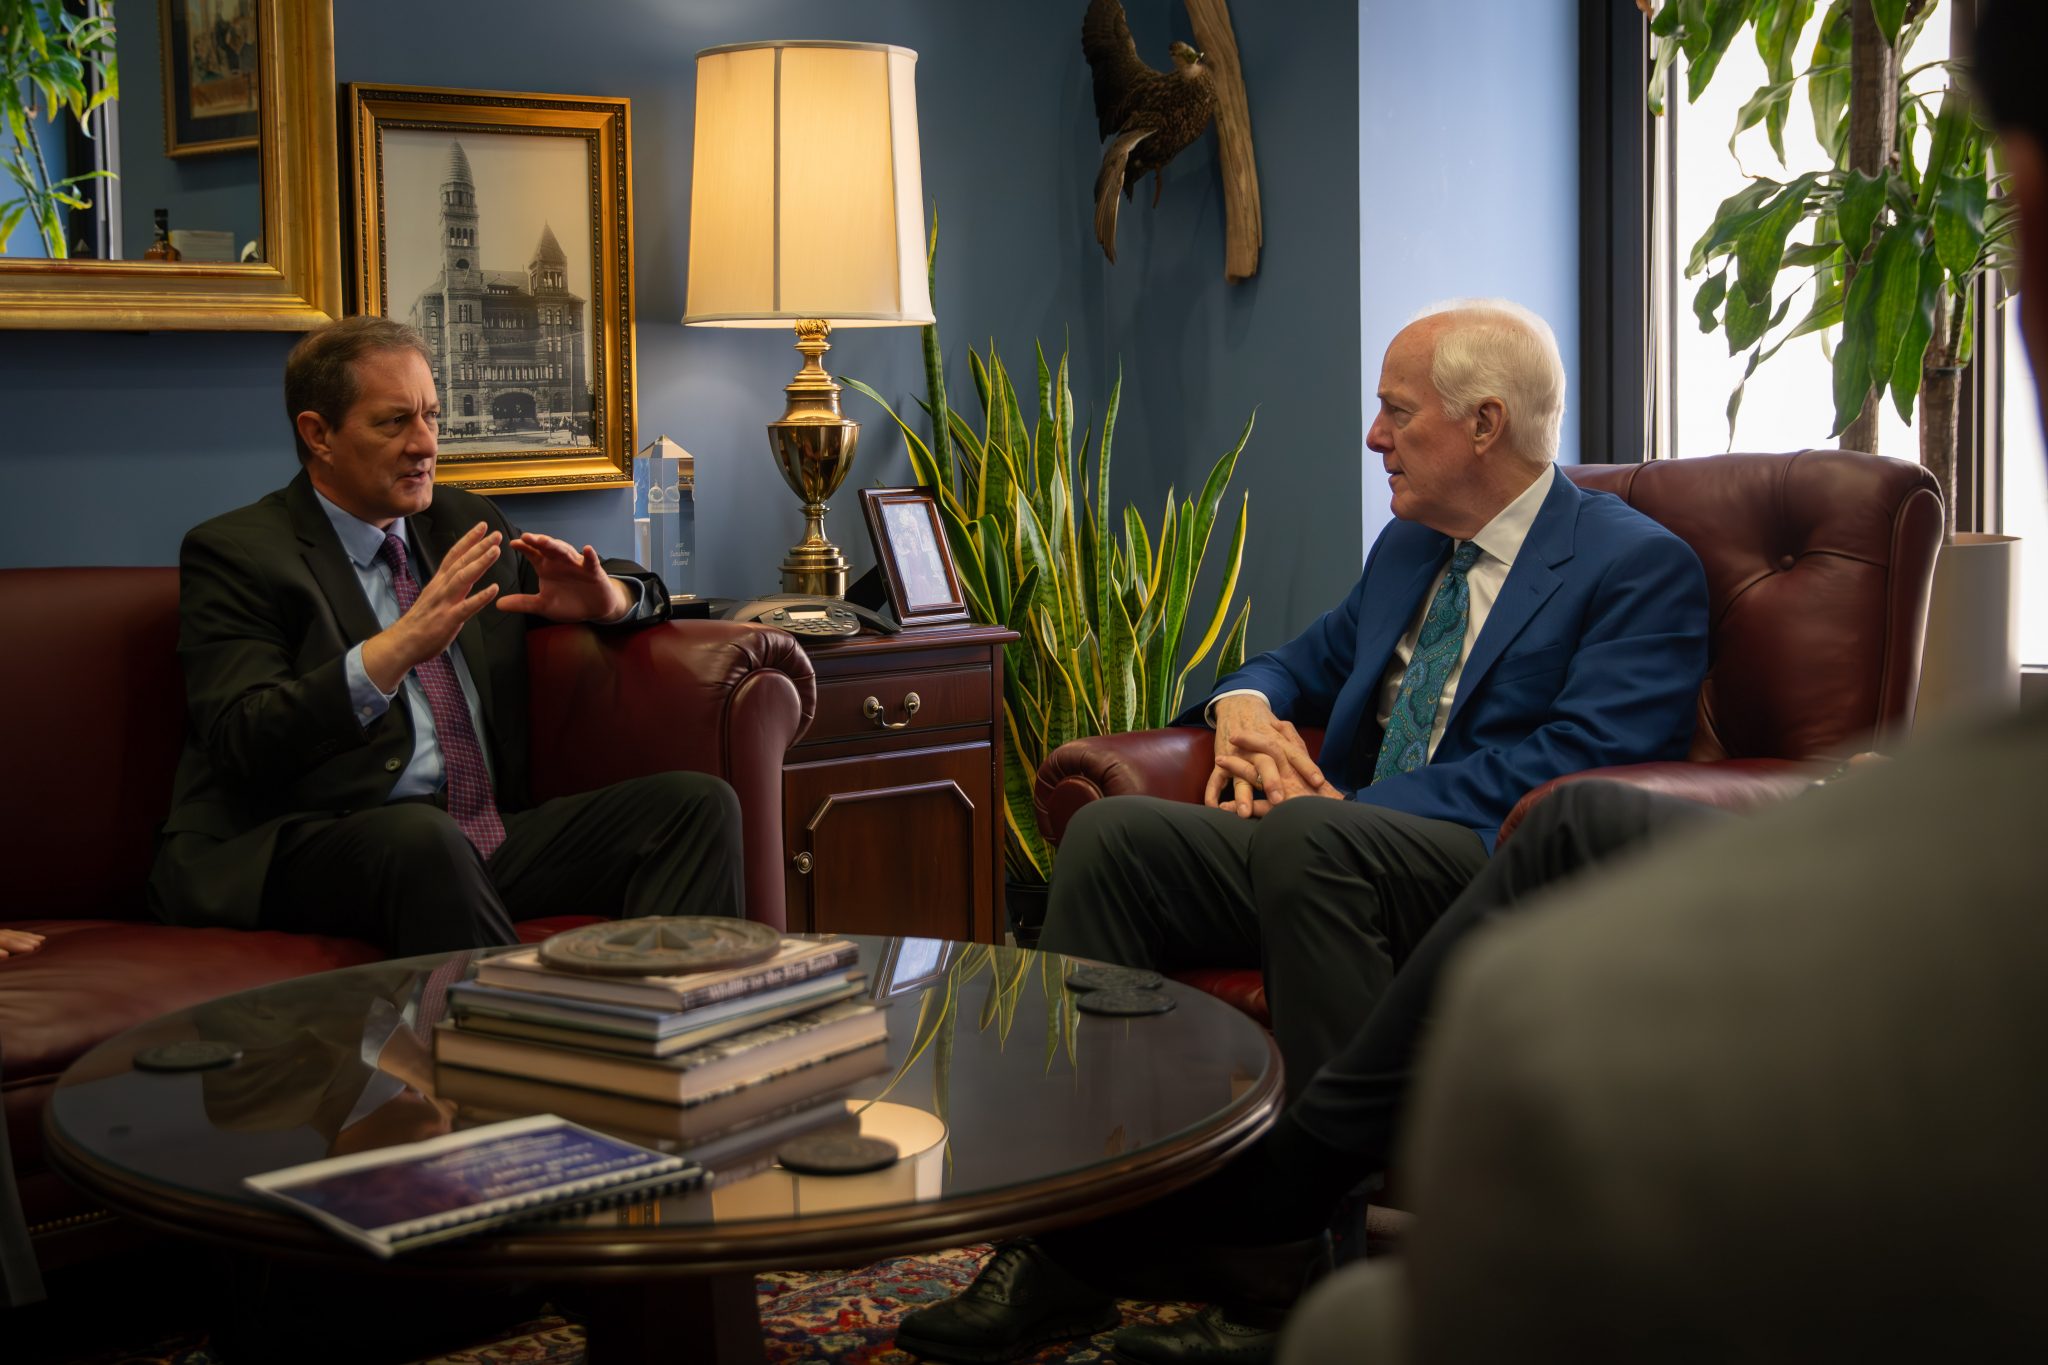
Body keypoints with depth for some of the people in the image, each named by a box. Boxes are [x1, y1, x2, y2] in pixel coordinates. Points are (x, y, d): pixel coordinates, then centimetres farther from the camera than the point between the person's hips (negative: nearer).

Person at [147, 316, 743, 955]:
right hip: (312, 849, -6)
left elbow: (639, 589, 31)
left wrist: (607, 598, 4)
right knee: (421, 835, -40)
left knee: (696, 803, -16)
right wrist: (398, 647, -25)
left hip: (491, 840, 6)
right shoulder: (233, 553, 2)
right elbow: (243, 744, -12)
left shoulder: (466, 524, 21)